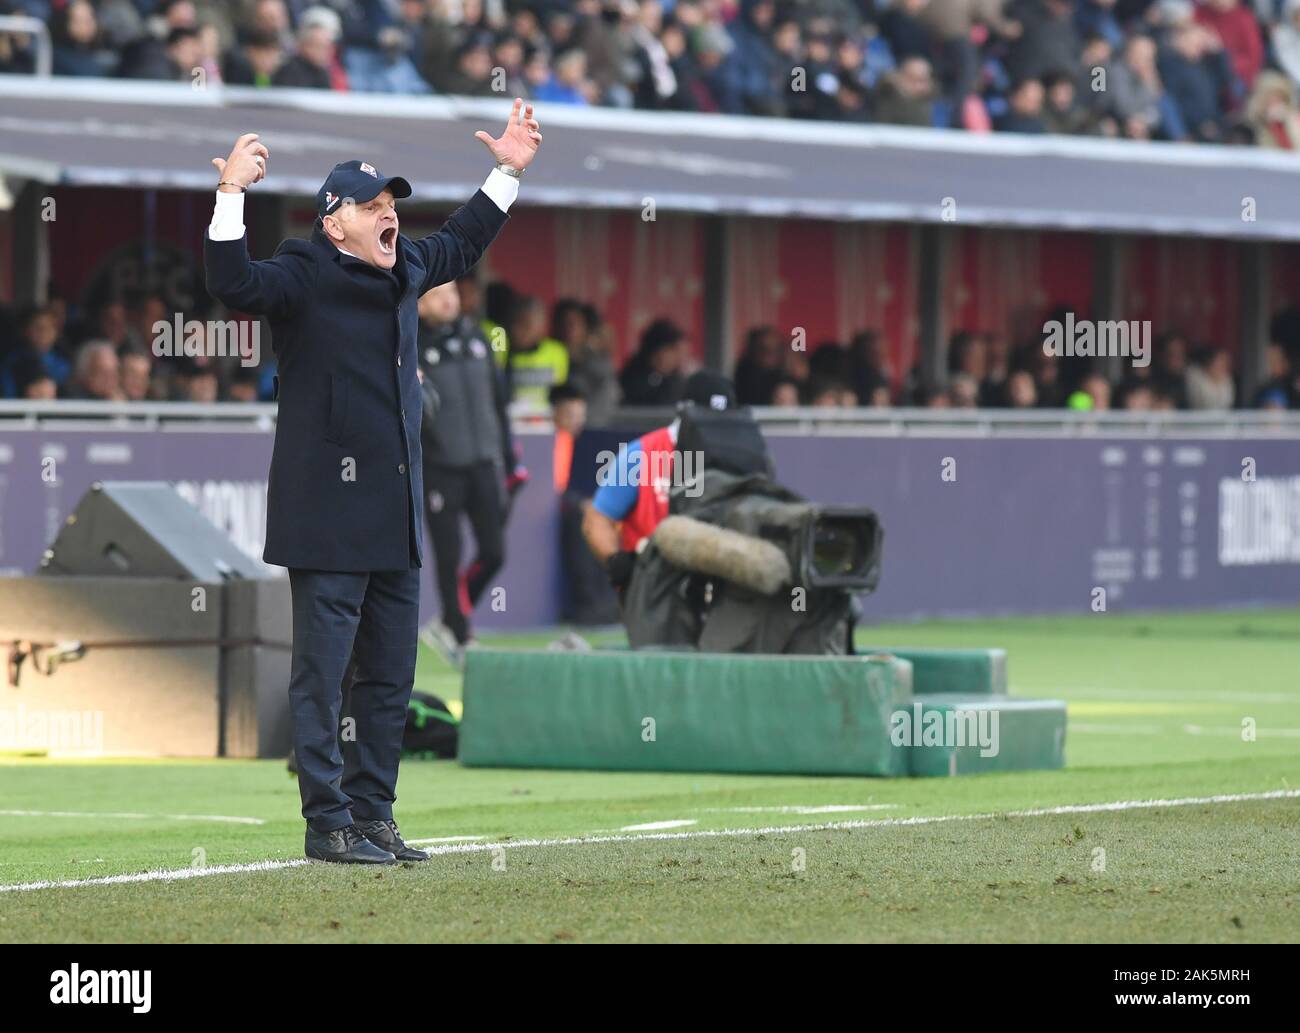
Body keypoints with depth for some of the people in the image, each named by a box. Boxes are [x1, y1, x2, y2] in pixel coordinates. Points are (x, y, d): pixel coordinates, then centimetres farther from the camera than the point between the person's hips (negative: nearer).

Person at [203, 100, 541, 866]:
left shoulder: (403, 271, 13)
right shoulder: (304, 276, -9)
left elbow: (460, 245, 33)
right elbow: (237, 284, -28)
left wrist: (508, 173, 32)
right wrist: (231, 196, -36)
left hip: (396, 518, 8)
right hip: (330, 517, -8)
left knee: (391, 676, 12)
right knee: (323, 675, -4)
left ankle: (373, 814, 20)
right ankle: (328, 824, 0)